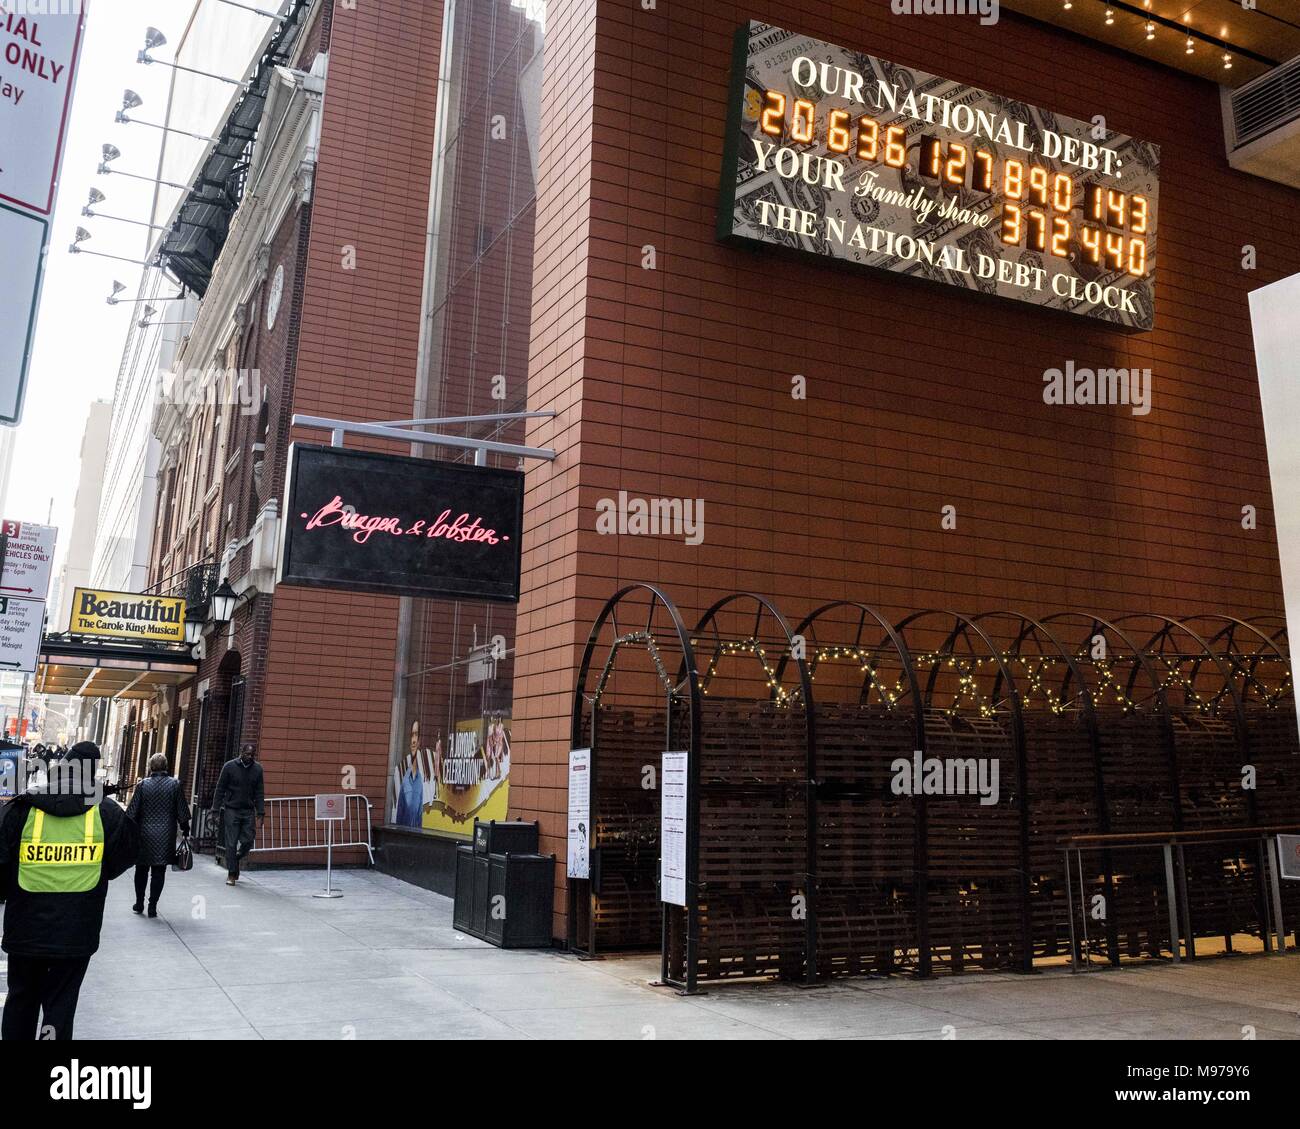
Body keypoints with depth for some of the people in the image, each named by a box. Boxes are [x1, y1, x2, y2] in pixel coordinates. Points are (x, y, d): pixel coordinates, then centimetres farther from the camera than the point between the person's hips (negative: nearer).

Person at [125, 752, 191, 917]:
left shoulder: (143, 784, -6)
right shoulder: (175, 784, -6)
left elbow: (132, 811, -2)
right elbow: (182, 811, -2)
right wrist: (185, 829, 9)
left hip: (145, 834, 1)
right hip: (166, 835, 0)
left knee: (141, 870, 16)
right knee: (159, 871, 5)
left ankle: (139, 904, 23)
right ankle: (153, 906, 5)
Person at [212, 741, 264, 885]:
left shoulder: (257, 769, 4)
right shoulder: (229, 766, -4)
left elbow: (259, 793, 6)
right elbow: (220, 790, 0)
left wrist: (260, 814, 0)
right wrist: (216, 810, -5)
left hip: (248, 811, 3)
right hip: (231, 810, -2)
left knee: (248, 841, -2)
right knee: (231, 843, -2)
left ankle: (235, 860, 26)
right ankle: (231, 874, 8)